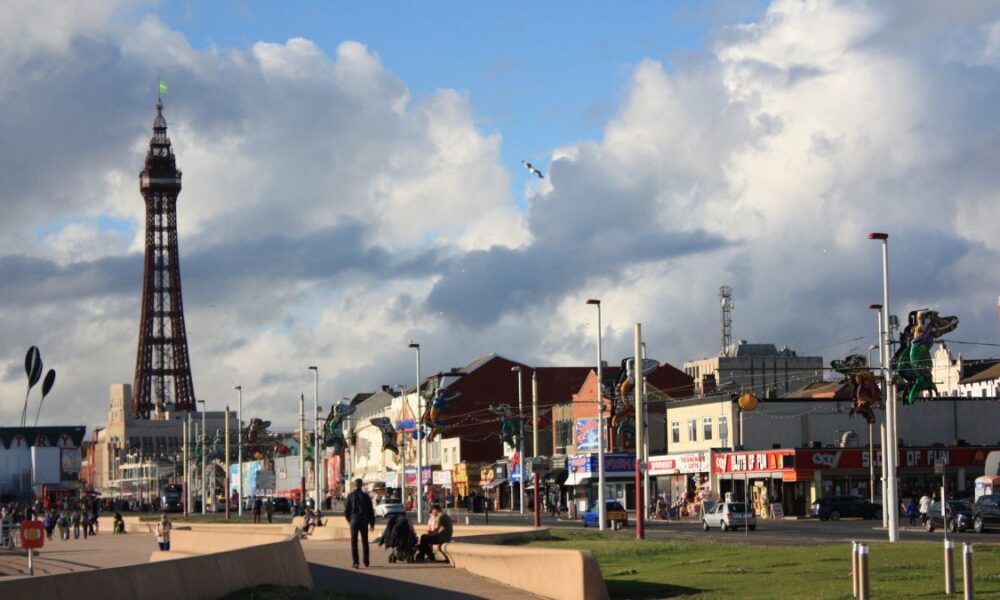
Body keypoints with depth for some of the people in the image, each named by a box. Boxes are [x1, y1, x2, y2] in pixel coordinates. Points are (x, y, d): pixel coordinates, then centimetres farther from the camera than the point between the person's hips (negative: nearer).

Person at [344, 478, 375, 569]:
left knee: (354, 542, -1)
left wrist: (349, 520, 17)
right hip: (364, 521, 1)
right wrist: (372, 523, 8)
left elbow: (346, 510, 0)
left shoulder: (350, 496, -4)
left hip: (354, 520, -1)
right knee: (365, 542, 13)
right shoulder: (366, 496, -2)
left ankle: (355, 562, -12)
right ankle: (366, 562, 16)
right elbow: (370, 510, -1)